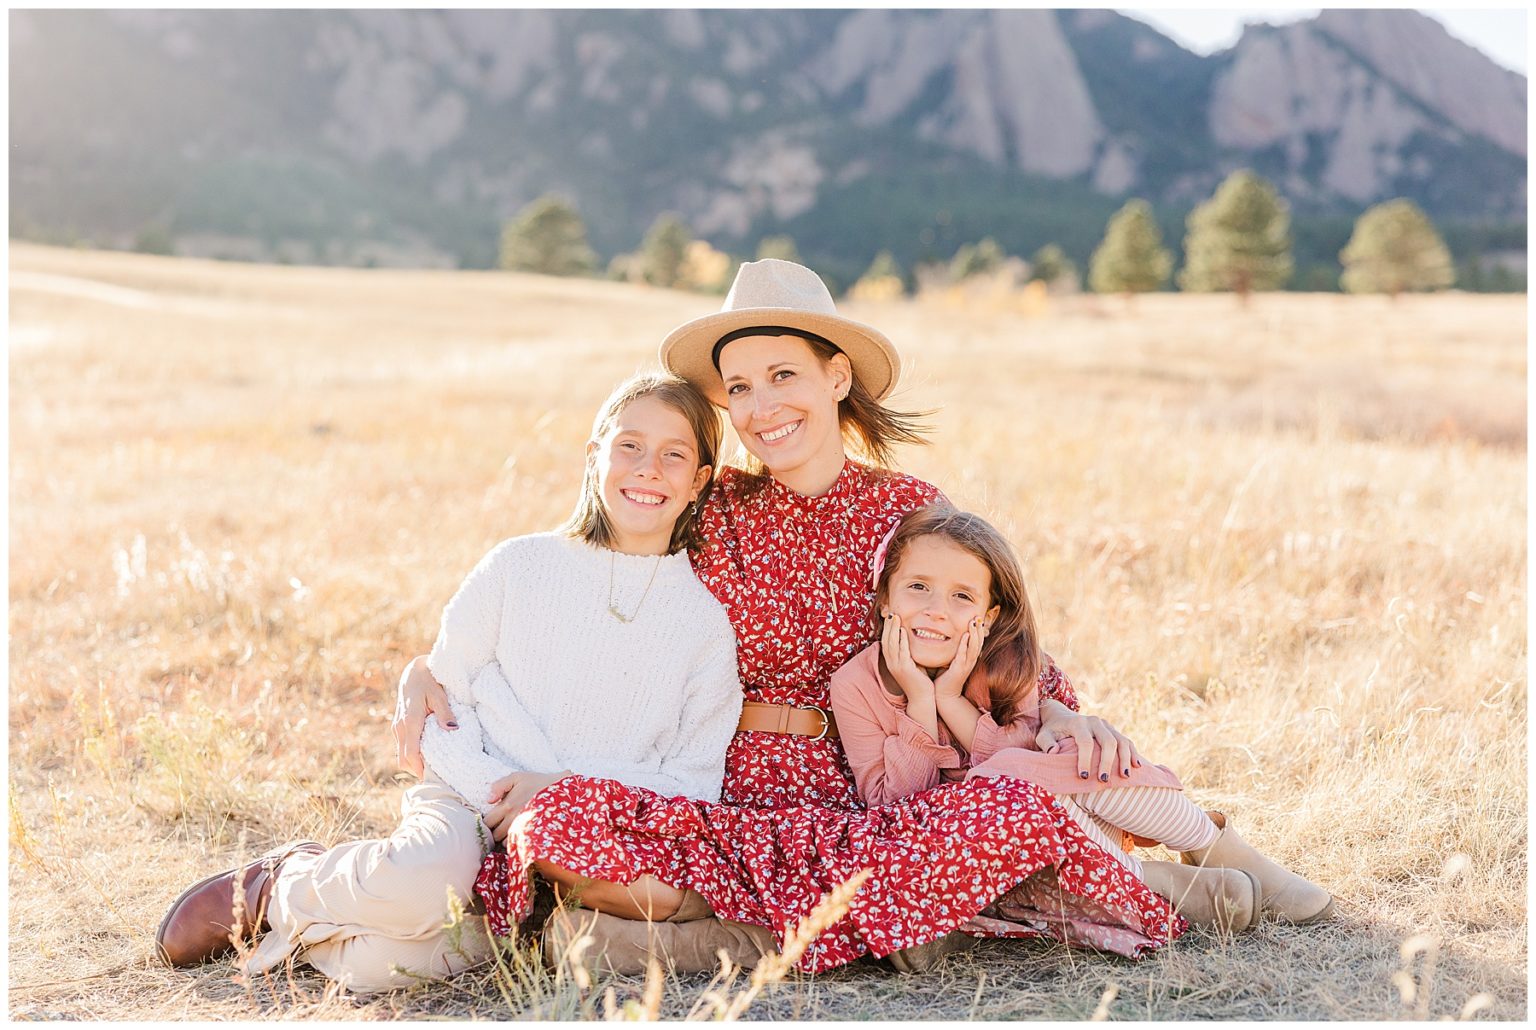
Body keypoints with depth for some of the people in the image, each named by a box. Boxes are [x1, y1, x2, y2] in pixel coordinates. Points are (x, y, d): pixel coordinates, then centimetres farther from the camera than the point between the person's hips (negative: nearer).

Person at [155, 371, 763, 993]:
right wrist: (496, 788, -12)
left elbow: (696, 779, 1)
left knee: (380, 963, -27)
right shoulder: (517, 566, 2)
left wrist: (566, 788, -12)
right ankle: (287, 883, -3)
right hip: (468, 800, 0)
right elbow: (441, 699, 5)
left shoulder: (707, 617, 3)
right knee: (423, 881, -38)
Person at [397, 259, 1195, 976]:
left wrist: (1064, 715, -4)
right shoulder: (706, 512, 4)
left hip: (871, 809, 1)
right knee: (558, 822, -31)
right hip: (728, 812, -1)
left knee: (1020, 812, -30)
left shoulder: (911, 512, 7)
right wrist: (429, 671, -6)